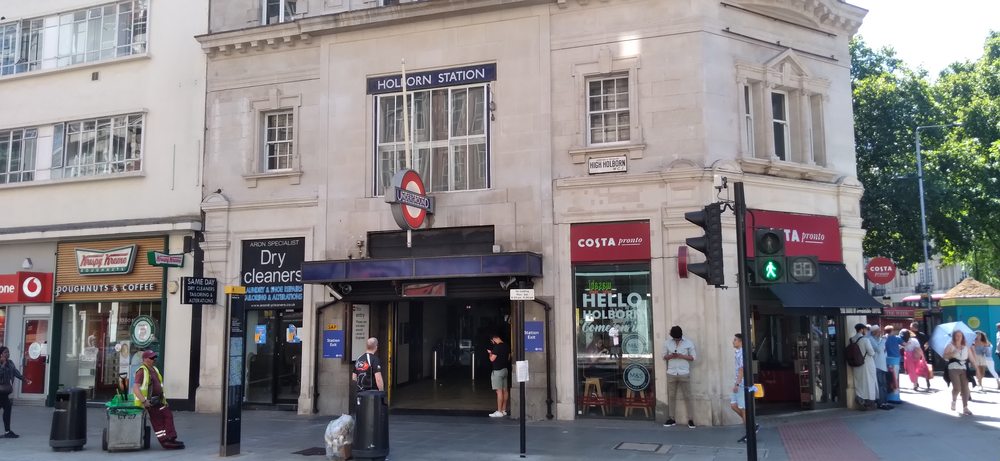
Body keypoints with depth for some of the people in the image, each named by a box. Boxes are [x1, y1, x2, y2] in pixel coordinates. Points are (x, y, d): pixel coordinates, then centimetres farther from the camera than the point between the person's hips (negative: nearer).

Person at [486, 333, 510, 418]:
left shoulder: (497, 347, -17)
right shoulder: (506, 346, 10)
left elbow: (492, 359, -16)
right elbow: (508, 358, 19)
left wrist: (490, 353, 1)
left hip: (498, 371, -9)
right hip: (505, 369, 9)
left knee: (499, 391, -8)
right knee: (505, 390, 10)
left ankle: (499, 412, -9)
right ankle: (504, 410, 15)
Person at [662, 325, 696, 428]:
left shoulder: (689, 343, 0)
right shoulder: (666, 343, 6)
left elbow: (693, 357, 2)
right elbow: (664, 356, 11)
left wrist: (681, 356, -13)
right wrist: (670, 356, -11)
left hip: (684, 373, -2)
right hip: (671, 373, 2)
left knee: (687, 396, -2)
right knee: (671, 396, 3)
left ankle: (690, 420, 0)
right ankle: (671, 419, 7)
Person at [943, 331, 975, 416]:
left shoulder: (966, 347, 12)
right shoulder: (950, 346, 3)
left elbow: (972, 358, 8)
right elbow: (945, 356, -5)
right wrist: (951, 354, -24)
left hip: (964, 370, 3)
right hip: (953, 369, -3)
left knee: (965, 388, -4)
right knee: (957, 388, -15)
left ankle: (965, 408, 2)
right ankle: (953, 400, 16)